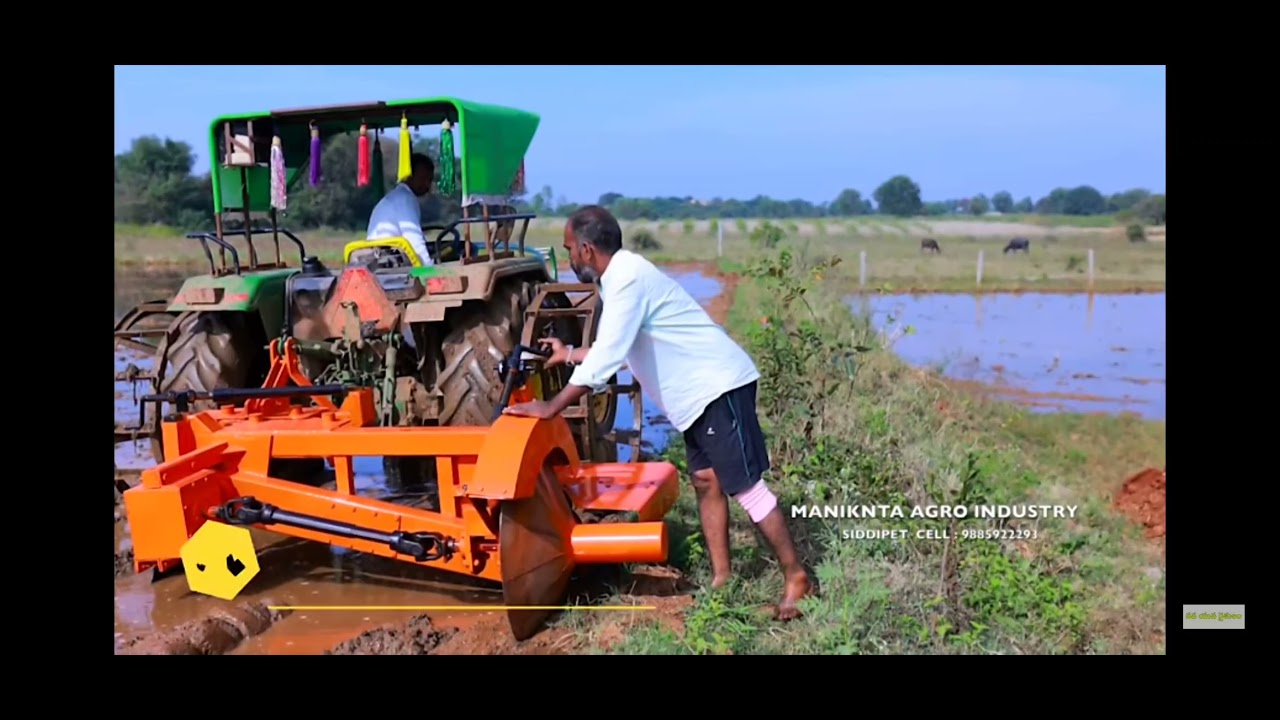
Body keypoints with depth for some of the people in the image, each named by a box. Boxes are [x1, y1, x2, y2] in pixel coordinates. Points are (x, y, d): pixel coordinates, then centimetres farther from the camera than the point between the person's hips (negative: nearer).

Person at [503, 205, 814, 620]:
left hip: (718, 386, -11)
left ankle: (796, 578, 2)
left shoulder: (627, 278, -19)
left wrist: (552, 407, -22)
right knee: (705, 481, 11)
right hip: (701, 391, 11)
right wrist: (569, 355, 30)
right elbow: (618, 349, 24)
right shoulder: (620, 277, 13)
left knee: (745, 486, -7)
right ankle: (721, 579, 17)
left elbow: (607, 356, -26)